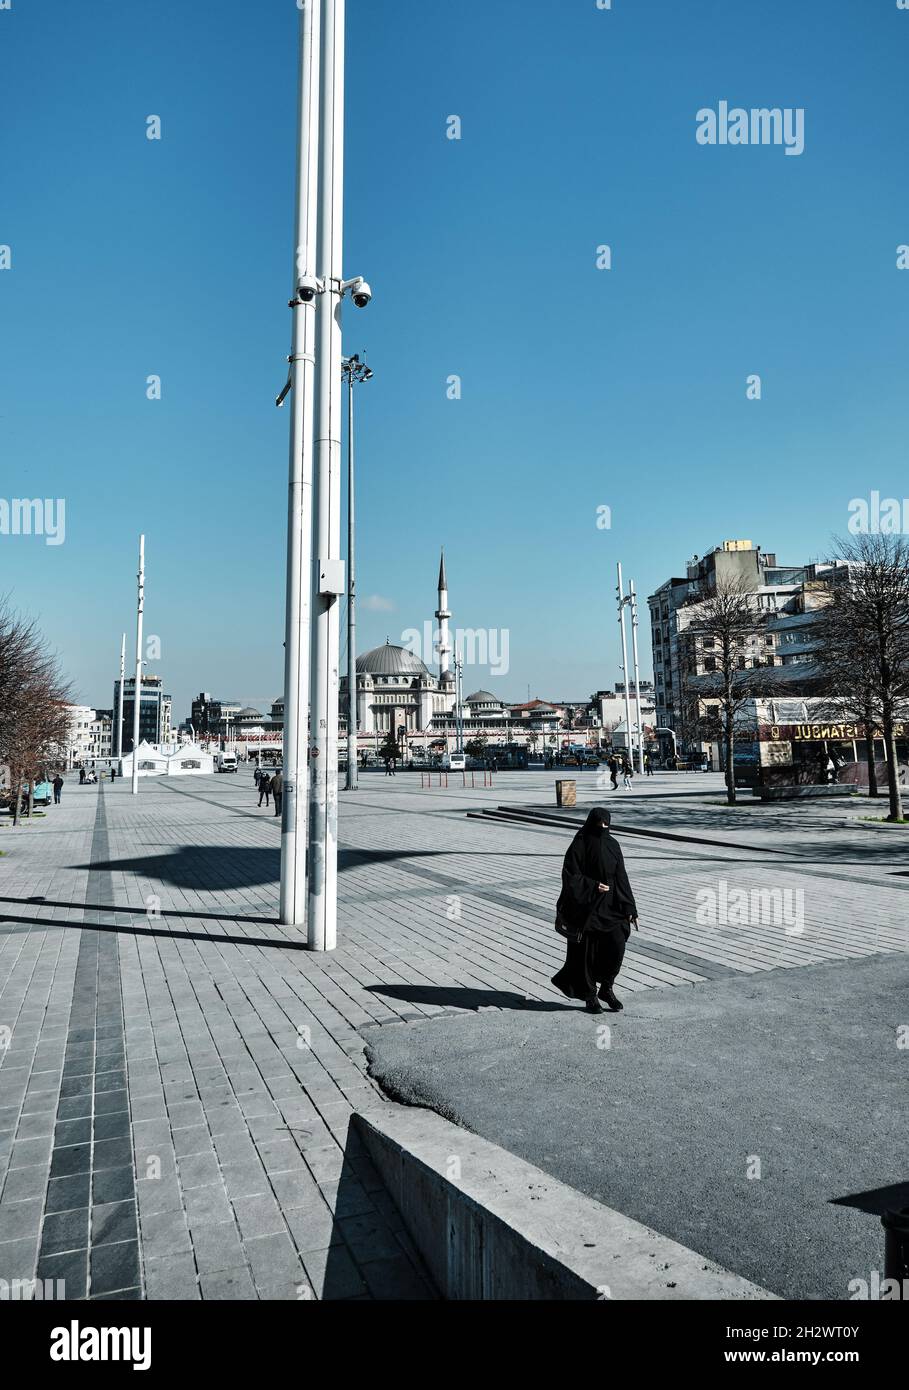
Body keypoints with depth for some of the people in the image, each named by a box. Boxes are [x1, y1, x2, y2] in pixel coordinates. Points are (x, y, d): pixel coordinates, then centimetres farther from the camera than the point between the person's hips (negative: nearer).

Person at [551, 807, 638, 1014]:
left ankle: (606, 989, 15)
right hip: (586, 906, -4)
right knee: (586, 951, 3)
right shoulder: (579, 844, -9)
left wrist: (629, 908, 1)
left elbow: (621, 877, 5)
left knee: (617, 945, -6)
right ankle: (590, 996, 19)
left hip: (609, 905, 4)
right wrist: (593, 886, -21)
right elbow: (570, 875, -11)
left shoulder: (612, 844, 5)